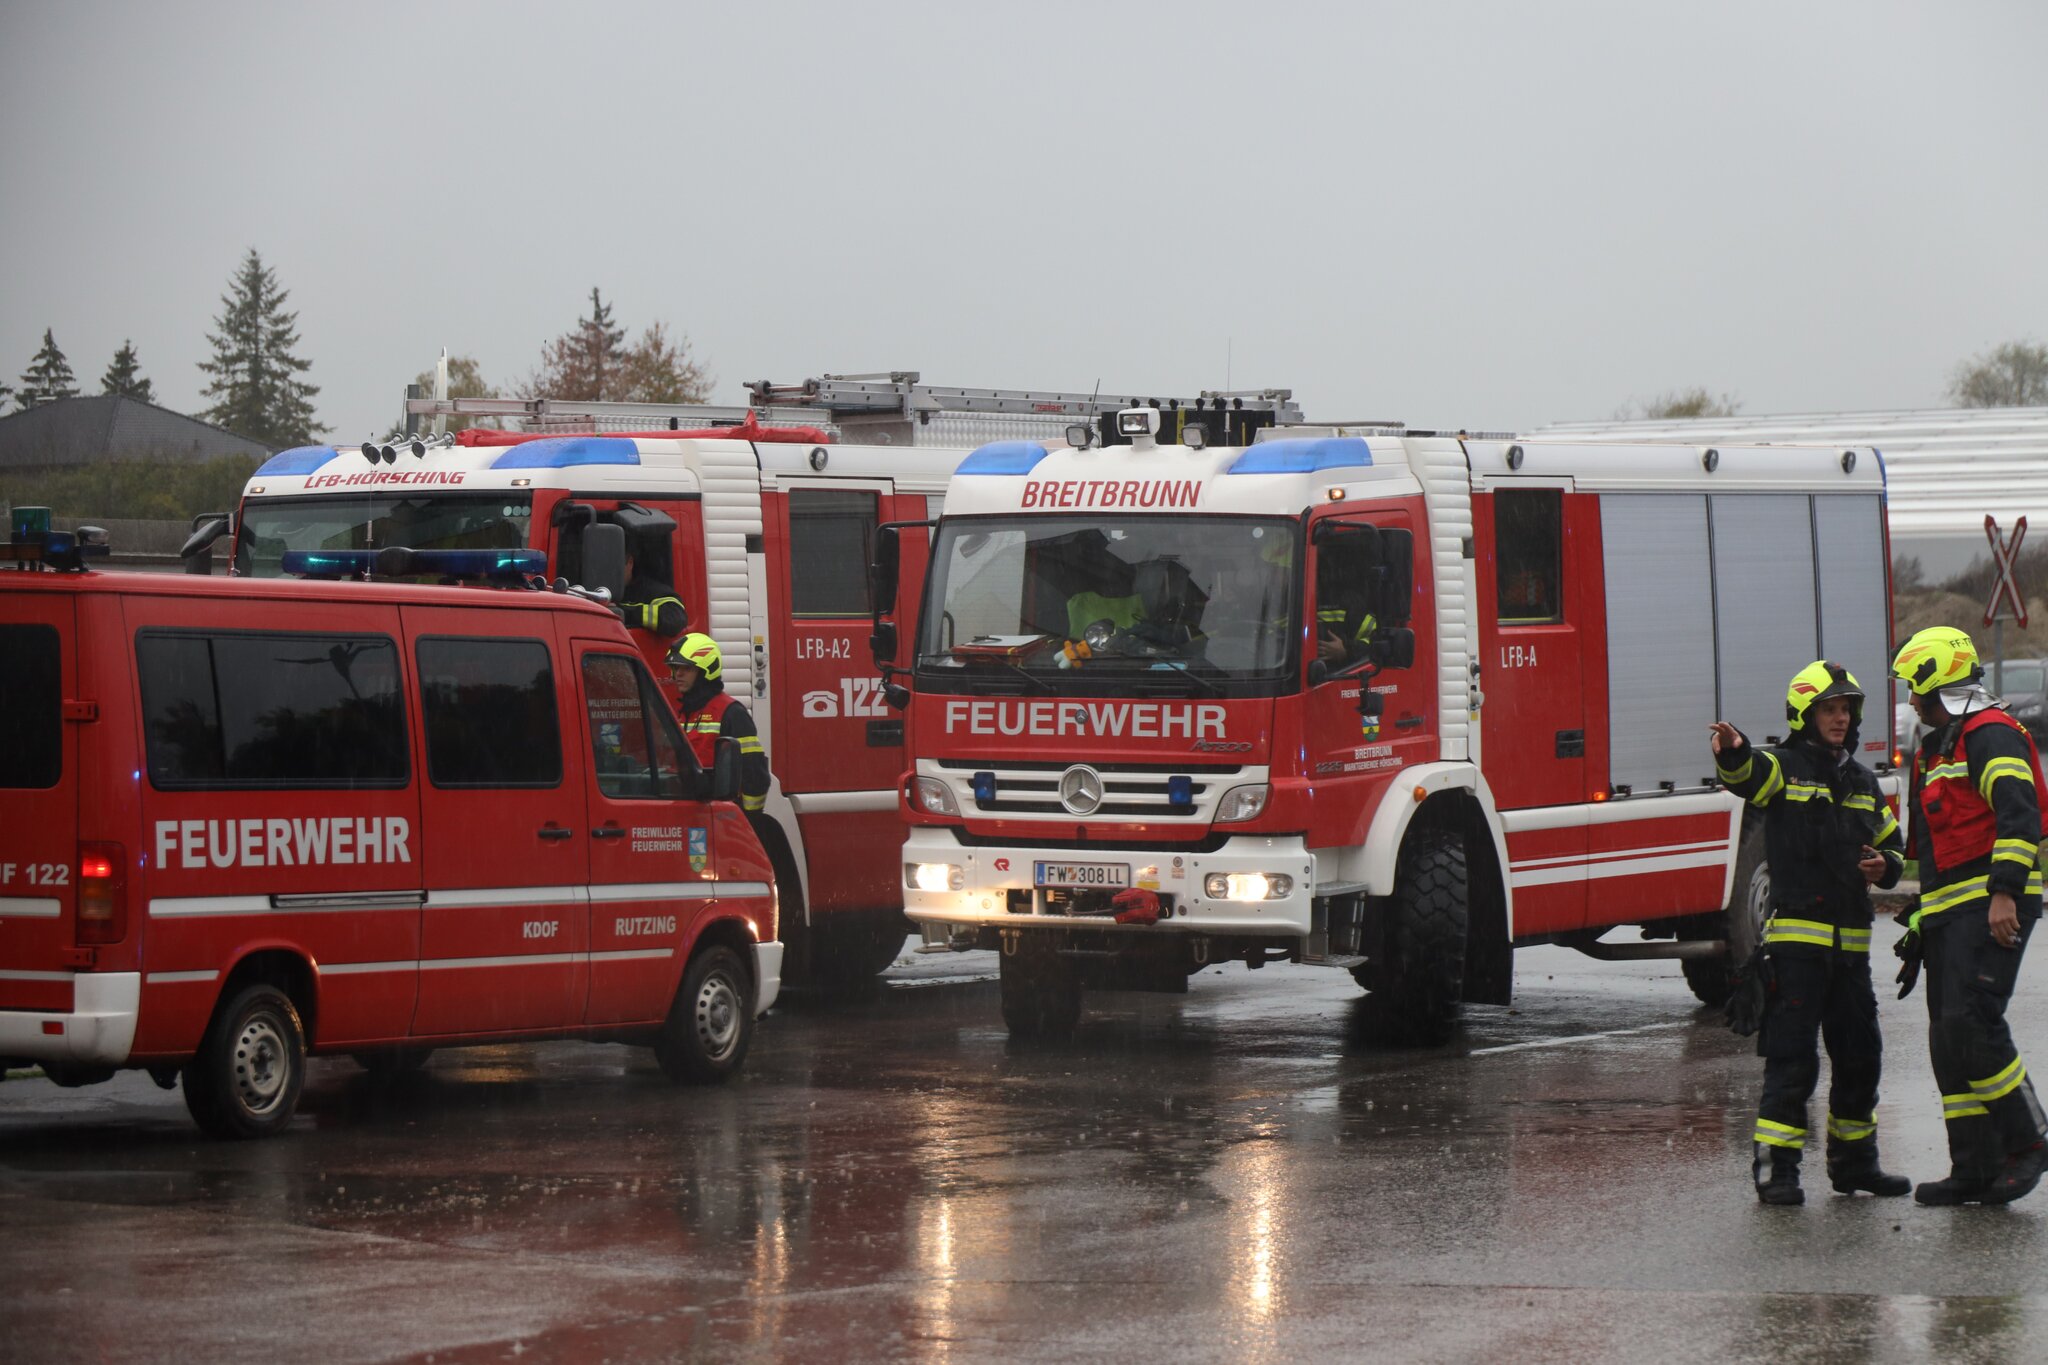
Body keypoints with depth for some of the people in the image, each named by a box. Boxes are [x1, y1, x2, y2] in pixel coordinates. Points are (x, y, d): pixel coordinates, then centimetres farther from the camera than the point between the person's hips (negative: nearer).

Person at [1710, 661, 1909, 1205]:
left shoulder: (1862, 781, 18)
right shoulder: (1785, 767, -2)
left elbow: (1891, 839, 30)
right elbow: (1748, 775, -25)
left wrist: (1886, 866, 6)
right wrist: (1732, 751, -49)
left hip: (1850, 940, 7)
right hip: (1797, 933, -6)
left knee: (1859, 1054, 11)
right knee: (1792, 1056, -9)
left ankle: (1853, 1160, 25)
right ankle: (1775, 1168, -8)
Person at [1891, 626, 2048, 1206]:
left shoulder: (1990, 734, -9)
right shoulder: (1936, 747, 23)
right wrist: (1923, 916, 26)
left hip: (1991, 903, -10)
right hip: (1949, 911, 10)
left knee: (1972, 1022, -20)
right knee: (1950, 1041, 6)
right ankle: (1975, 1168, 7)